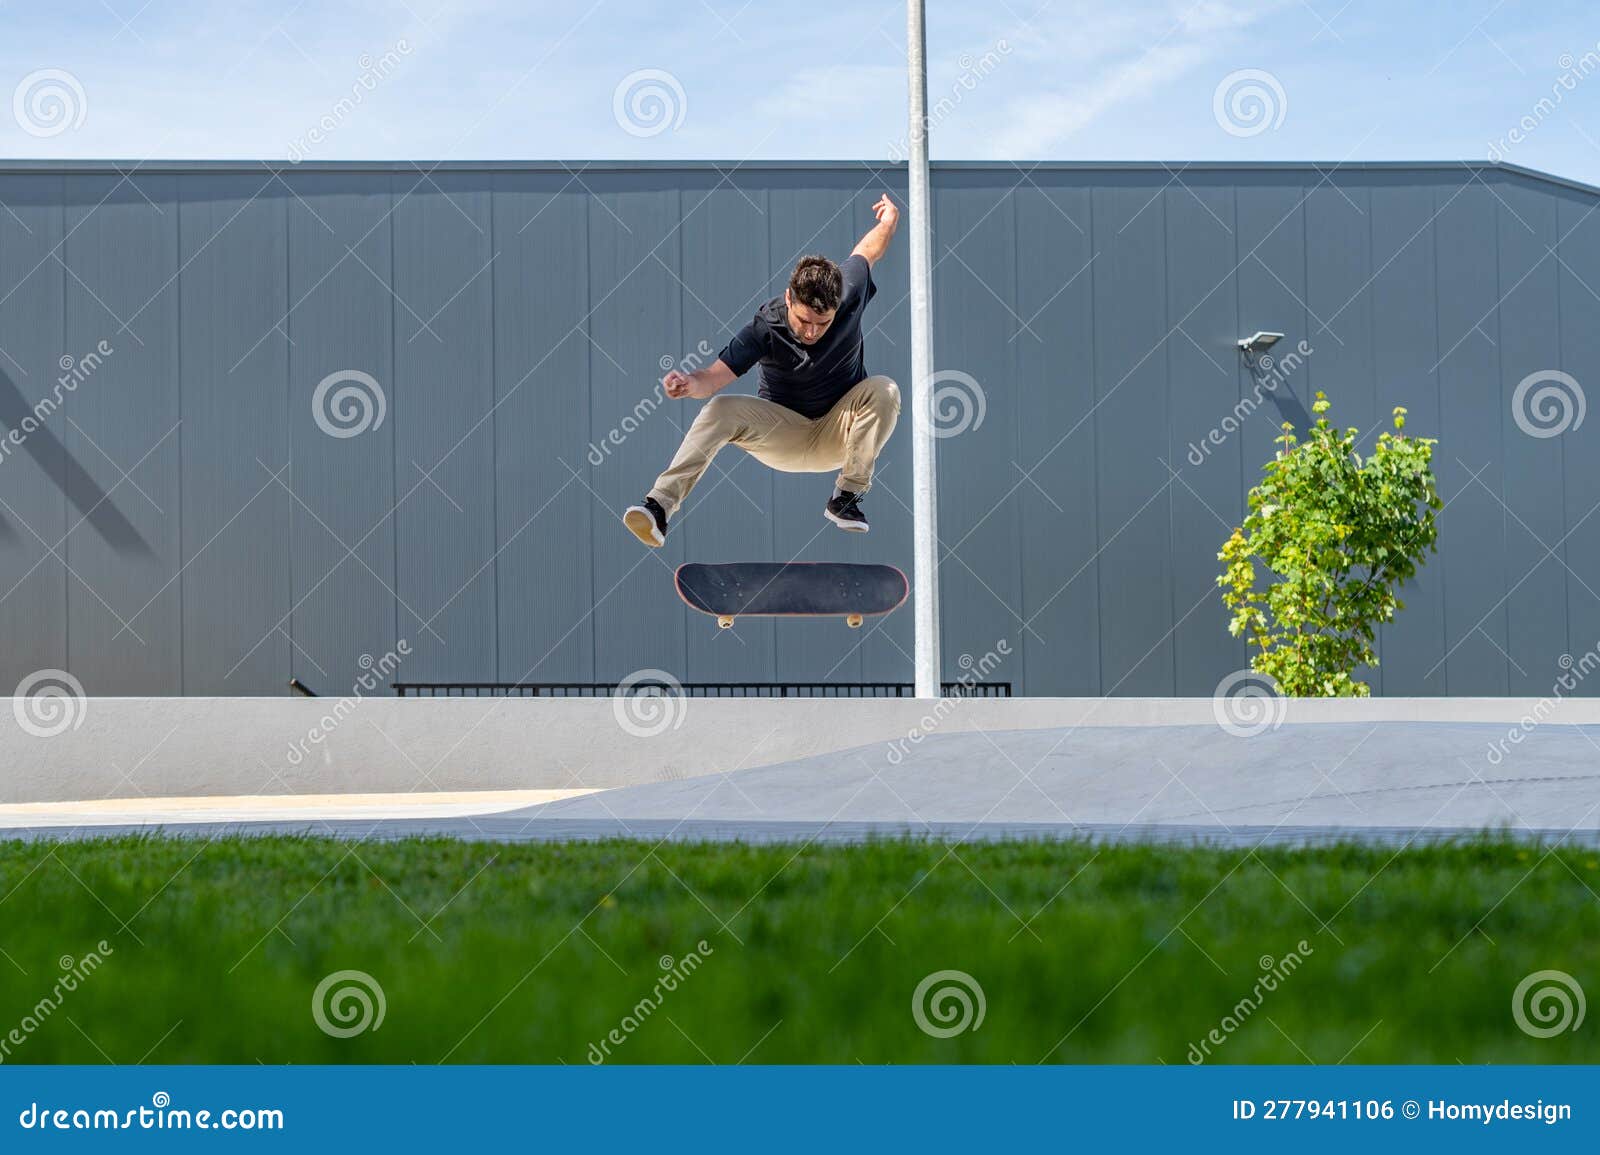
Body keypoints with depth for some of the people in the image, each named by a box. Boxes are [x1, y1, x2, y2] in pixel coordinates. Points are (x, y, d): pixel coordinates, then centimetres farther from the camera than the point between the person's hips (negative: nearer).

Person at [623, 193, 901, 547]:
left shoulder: (850, 293, -20)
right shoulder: (765, 327, -24)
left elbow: (868, 251, 3)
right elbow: (717, 375, -31)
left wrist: (889, 218, 25)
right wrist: (690, 383, -56)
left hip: (837, 436, 2)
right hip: (783, 434, -2)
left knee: (884, 390, -28)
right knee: (720, 409, -29)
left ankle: (846, 497, -20)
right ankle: (660, 506, -40)